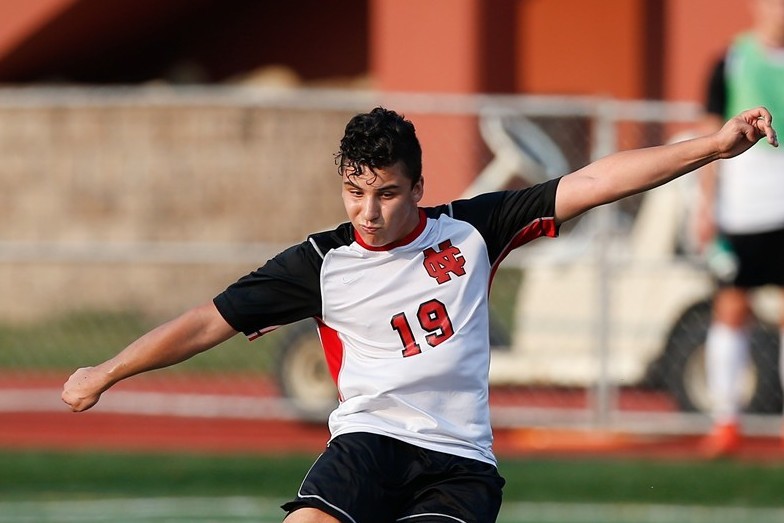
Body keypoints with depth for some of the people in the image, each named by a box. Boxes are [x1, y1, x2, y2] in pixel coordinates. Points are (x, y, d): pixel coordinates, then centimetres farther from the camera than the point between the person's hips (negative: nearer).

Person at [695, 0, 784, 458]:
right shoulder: (733, 62, 2)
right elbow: (713, 137, 3)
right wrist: (707, 206, -3)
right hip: (741, 209, -1)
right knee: (732, 310, 0)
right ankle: (726, 422, 5)